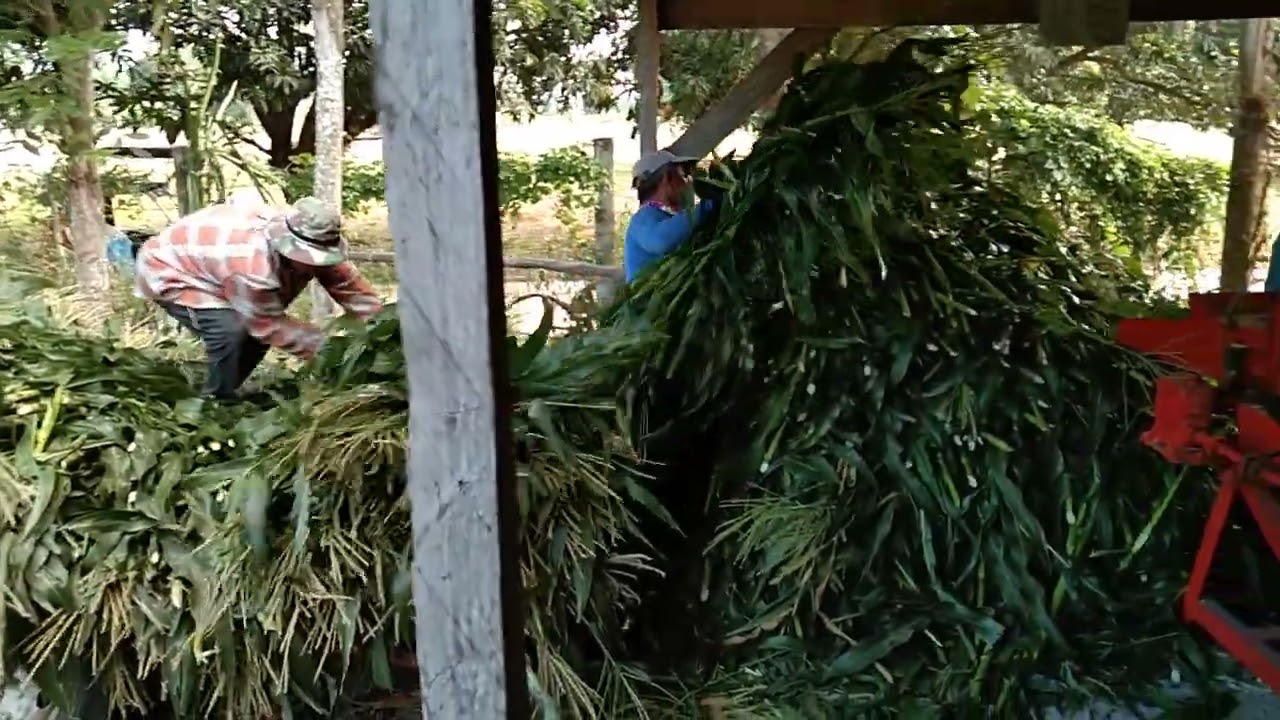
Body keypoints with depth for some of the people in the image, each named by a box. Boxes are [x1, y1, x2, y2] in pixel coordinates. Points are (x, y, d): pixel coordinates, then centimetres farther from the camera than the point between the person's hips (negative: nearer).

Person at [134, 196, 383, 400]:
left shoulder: (311, 246, -18)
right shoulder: (254, 264, -42)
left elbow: (350, 285, -11)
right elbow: (270, 325, -28)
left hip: (202, 260, 8)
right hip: (167, 269, -8)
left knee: (258, 329, 4)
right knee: (231, 330, -27)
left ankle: (223, 394, 20)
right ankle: (219, 404, -7)